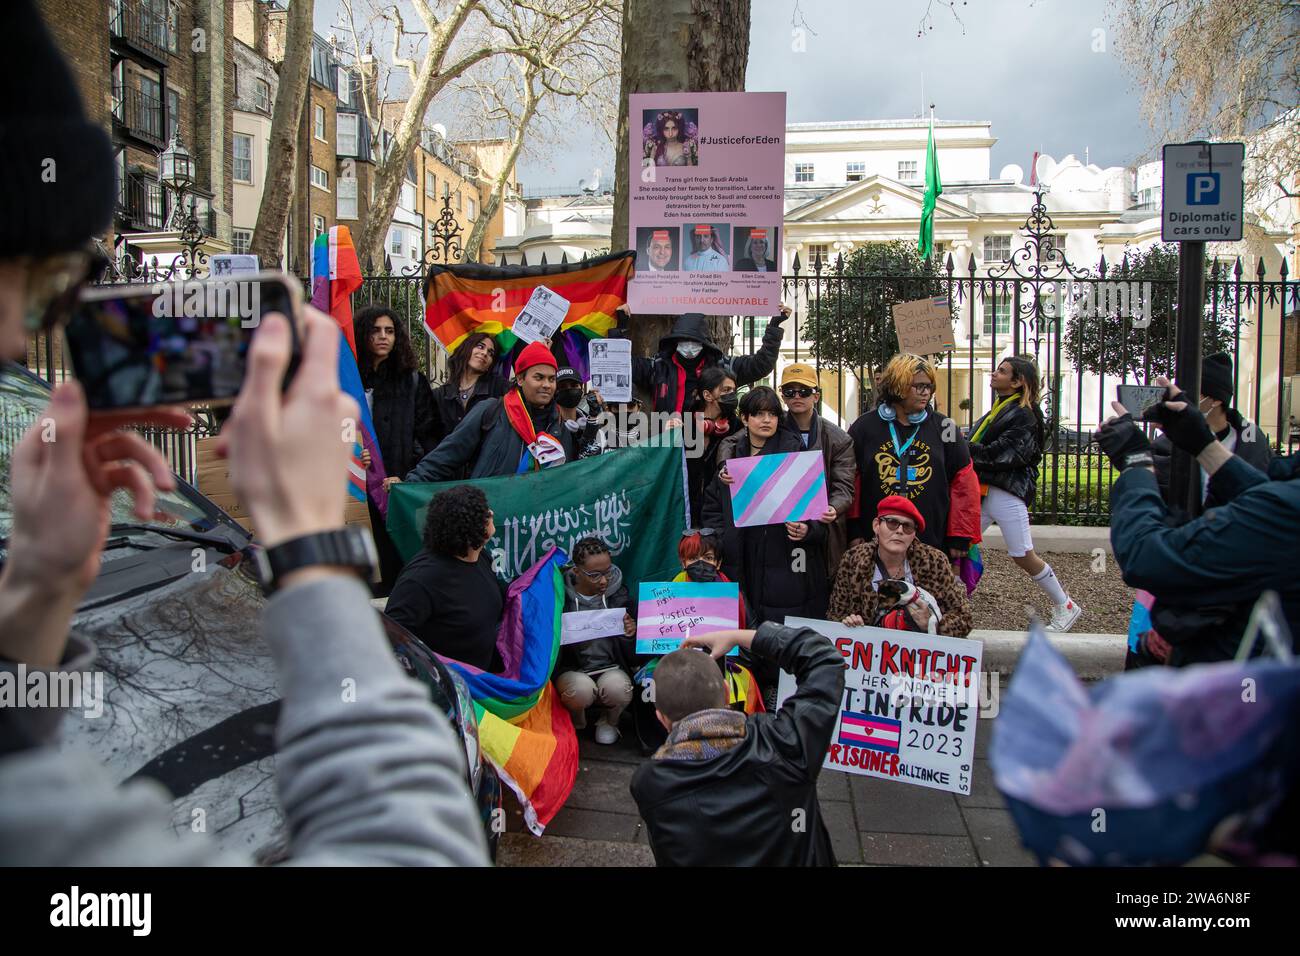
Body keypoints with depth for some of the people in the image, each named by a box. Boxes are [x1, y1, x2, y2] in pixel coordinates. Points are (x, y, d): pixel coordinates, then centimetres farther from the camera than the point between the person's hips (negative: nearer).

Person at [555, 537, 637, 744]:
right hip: (572, 669, -1)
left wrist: (631, 633, -17)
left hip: (611, 667, 2)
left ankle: (608, 721, 7)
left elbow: (631, 653, 7)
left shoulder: (619, 593, -1)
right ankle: (575, 724, 5)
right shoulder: (561, 596, -7)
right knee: (582, 689, -35)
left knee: (617, 688, -32)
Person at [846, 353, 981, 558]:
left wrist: (961, 535, 1)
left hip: (933, 543, 1)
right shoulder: (865, 426, 3)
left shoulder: (943, 427, 5)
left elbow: (964, 482, 5)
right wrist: (853, 530, -3)